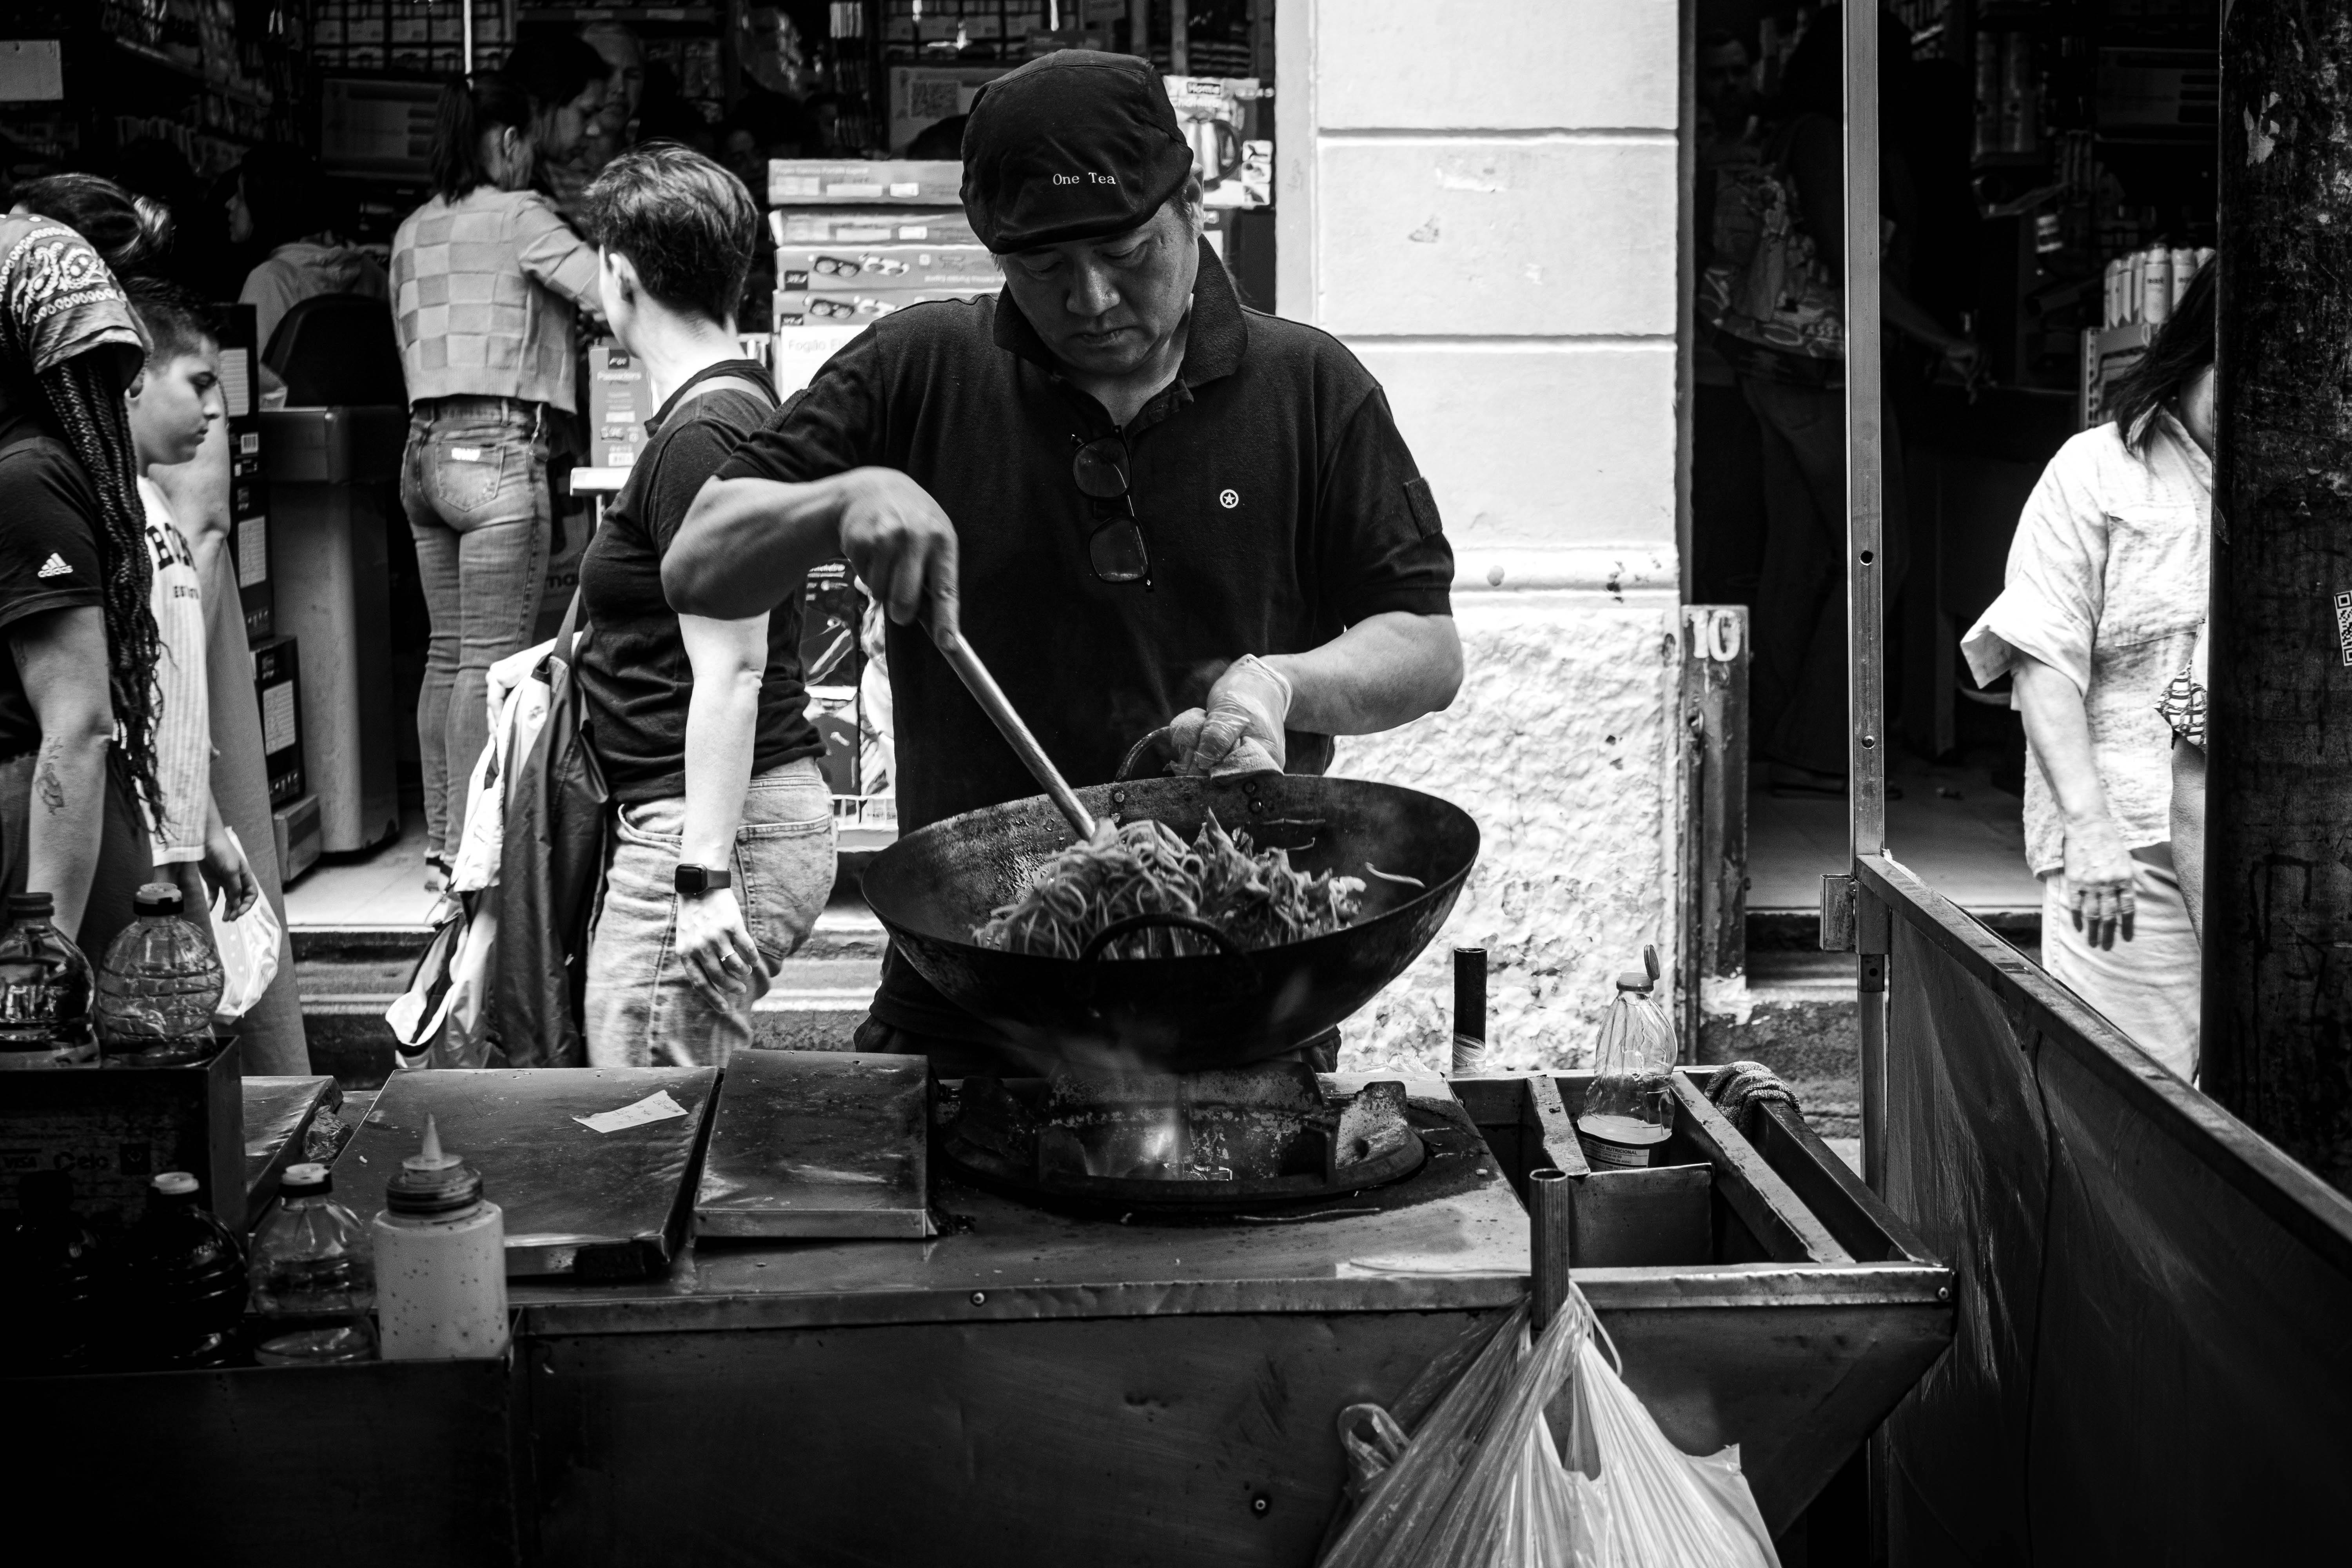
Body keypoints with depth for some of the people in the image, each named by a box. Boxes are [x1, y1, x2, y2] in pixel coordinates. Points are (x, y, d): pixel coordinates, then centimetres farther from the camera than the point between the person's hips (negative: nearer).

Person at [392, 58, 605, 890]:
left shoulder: (414, 231, 15)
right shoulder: (519, 217, -5)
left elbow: (414, 343, 19)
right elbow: (614, 294, -15)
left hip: (425, 447, 7)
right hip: (498, 448, -7)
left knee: (448, 654, 11)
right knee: (492, 660, -5)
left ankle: (441, 845, 14)